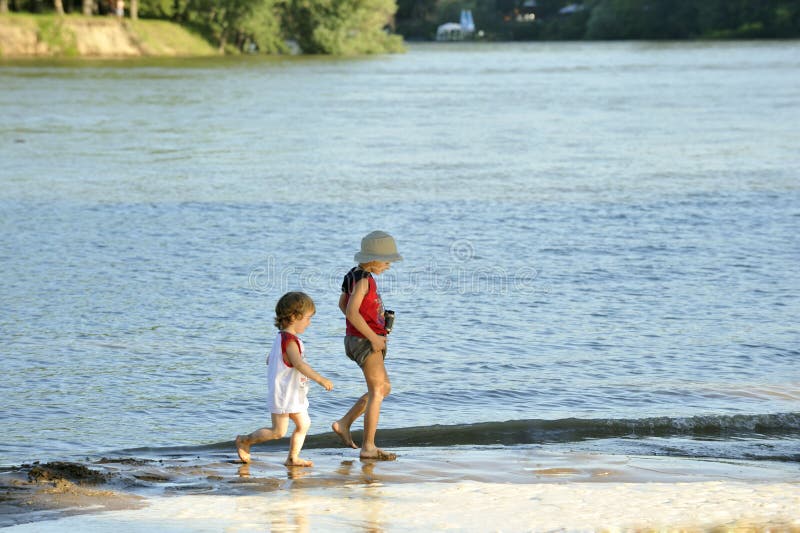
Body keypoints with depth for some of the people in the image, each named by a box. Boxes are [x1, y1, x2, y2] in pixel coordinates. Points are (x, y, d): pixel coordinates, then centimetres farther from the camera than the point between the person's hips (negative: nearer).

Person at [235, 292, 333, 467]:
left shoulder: (282, 338, 12)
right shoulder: (290, 340, -21)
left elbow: (269, 359, 24)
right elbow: (299, 364, -32)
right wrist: (320, 379, -32)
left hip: (293, 393, 10)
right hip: (284, 393, -10)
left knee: (304, 424, 8)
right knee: (278, 431, -3)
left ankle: (293, 458, 11)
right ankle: (244, 441, 11)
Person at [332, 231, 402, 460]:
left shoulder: (355, 275, 10)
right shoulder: (363, 279, -19)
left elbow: (342, 304, 23)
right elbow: (351, 311, -27)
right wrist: (373, 337, -22)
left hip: (362, 339, 10)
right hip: (364, 341, -10)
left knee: (384, 388, 18)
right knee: (377, 392, -6)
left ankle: (344, 423, 19)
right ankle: (368, 447, -5)